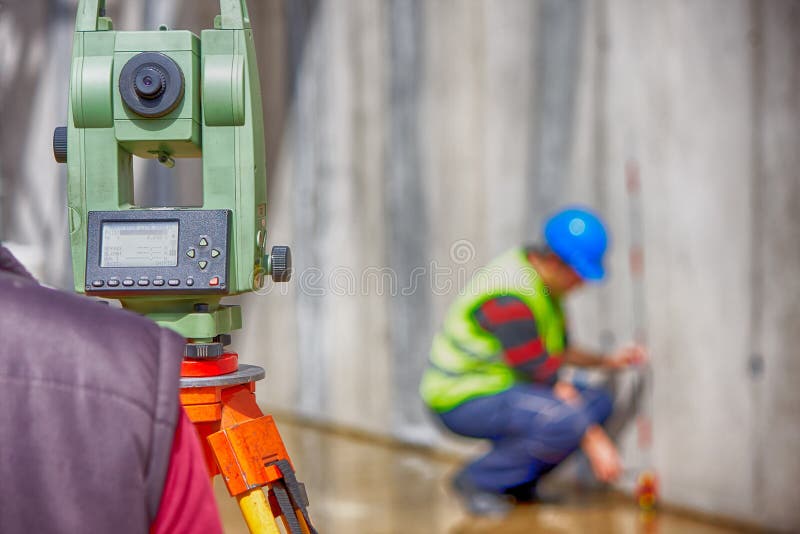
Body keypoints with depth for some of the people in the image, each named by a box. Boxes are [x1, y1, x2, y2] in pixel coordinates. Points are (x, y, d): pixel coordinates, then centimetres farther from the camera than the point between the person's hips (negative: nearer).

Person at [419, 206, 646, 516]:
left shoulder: (543, 281, 5)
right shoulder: (511, 295, -26)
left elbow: (558, 352, 18)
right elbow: (542, 376, -24)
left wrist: (608, 361, 3)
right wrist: (594, 440, -20)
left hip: (499, 389, 10)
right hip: (462, 401, -10)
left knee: (598, 401, 5)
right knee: (566, 420, -30)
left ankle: (515, 484, 8)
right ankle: (477, 481, -10)